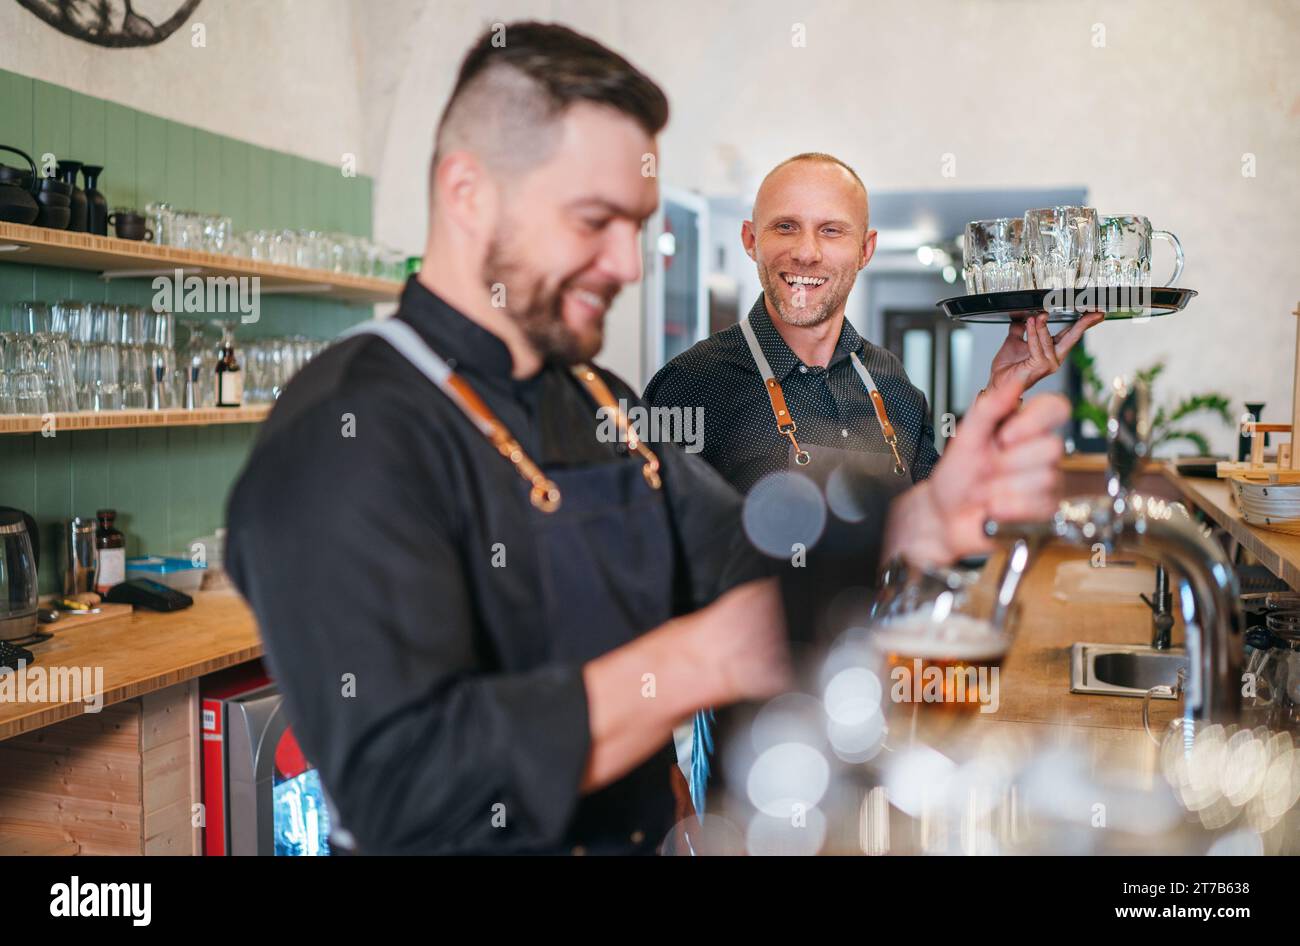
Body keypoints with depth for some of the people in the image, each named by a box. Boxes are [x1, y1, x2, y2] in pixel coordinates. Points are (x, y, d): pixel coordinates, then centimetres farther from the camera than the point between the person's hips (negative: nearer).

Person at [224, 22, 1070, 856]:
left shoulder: (604, 405, 9)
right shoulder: (344, 435, -18)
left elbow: (767, 578, 4)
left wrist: (927, 518, -13)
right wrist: (704, 659, -26)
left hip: (662, 836, 6)